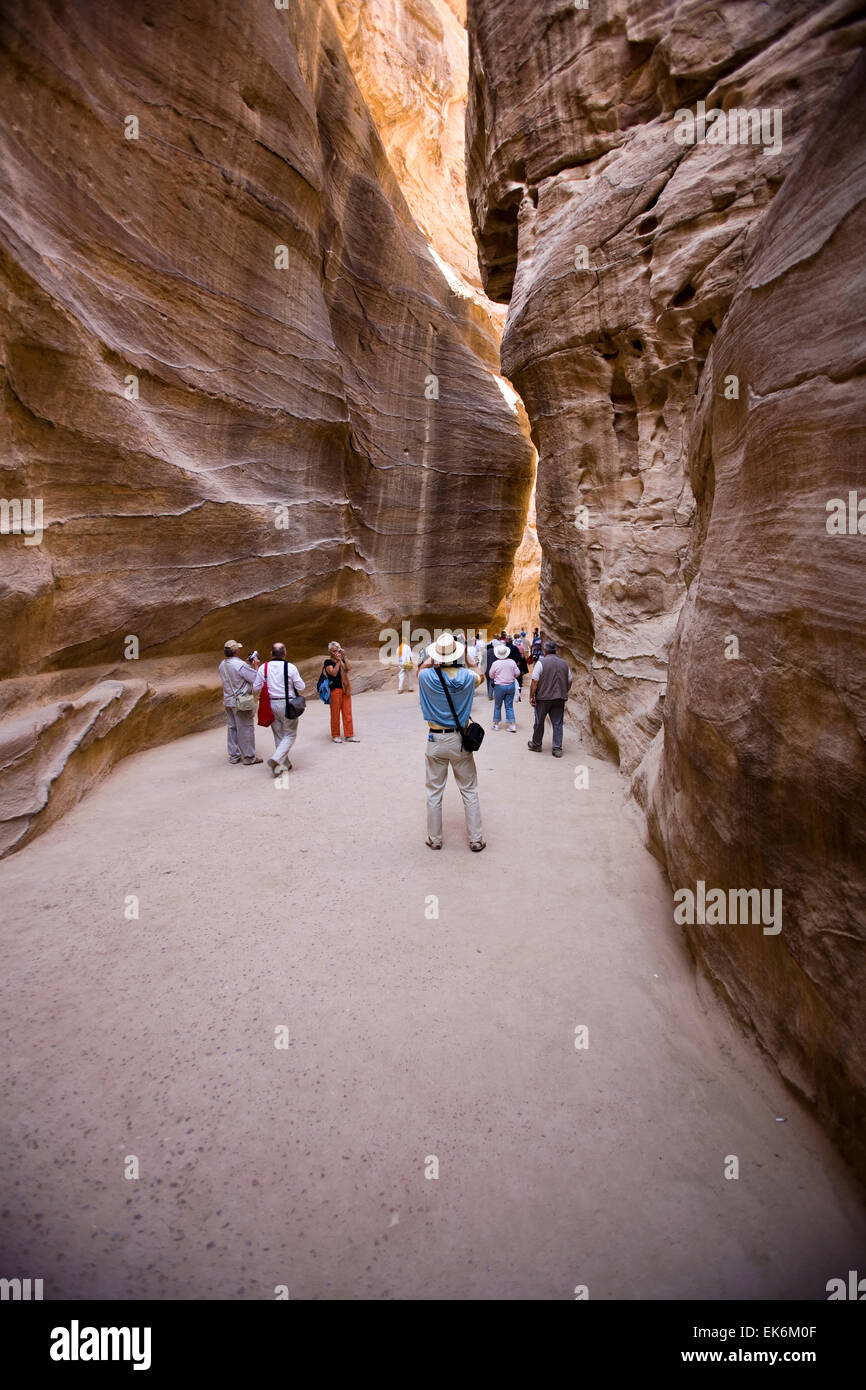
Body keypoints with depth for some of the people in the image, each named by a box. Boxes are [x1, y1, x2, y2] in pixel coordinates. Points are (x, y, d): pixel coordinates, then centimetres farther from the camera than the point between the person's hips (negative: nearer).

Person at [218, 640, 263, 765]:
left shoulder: (222, 664, 5)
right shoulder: (240, 665, -20)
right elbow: (256, 679, -16)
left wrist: (247, 664, 17)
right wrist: (256, 665, -1)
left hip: (228, 701, 8)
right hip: (242, 702, -8)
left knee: (232, 727, 13)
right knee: (246, 728, 1)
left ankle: (234, 755, 21)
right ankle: (249, 757, 8)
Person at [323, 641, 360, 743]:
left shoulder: (342, 659, 11)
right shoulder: (328, 661, -4)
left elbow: (349, 668, -6)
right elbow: (333, 673, -18)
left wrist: (344, 656, -10)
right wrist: (338, 661, -18)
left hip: (345, 689, 5)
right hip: (335, 690, -5)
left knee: (347, 713, 6)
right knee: (335, 714, 2)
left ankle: (349, 736, 12)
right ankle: (335, 736, 14)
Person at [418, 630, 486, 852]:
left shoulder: (427, 677, -11)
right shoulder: (467, 677, -10)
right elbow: (480, 675, 16)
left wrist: (432, 658, 28)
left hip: (436, 740, 0)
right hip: (460, 740, 0)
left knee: (434, 792, 12)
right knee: (469, 791, 11)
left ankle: (435, 839, 22)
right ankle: (476, 840, 17)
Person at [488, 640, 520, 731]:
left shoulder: (495, 663, -12)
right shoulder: (512, 662, -7)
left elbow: (491, 676, -2)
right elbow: (517, 673, -1)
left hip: (499, 686, -2)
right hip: (511, 686, 2)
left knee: (497, 706, 12)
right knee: (509, 706, 9)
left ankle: (496, 724, 20)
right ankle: (512, 725, 5)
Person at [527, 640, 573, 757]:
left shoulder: (541, 663, -9)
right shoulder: (564, 663, 7)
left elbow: (534, 682, -13)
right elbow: (569, 682, 14)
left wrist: (531, 696, -6)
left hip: (543, 698, -4)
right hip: (560, 699, 4)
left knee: (539, 722, 11)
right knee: (557, 723, 7)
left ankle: (536, 744, 25)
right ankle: (557, 749, 6)